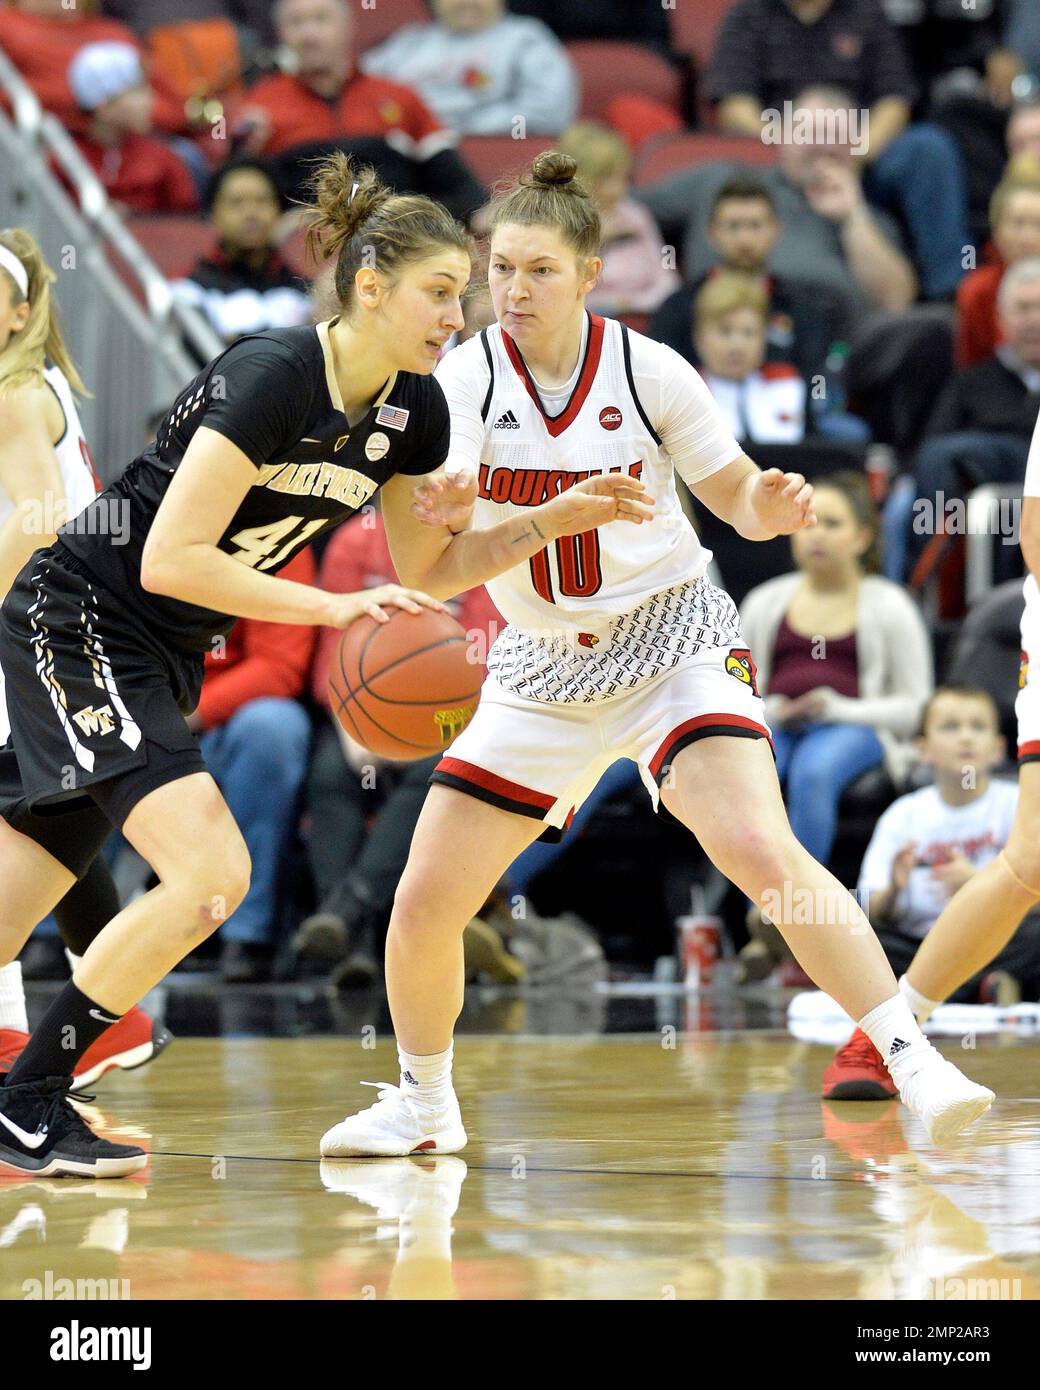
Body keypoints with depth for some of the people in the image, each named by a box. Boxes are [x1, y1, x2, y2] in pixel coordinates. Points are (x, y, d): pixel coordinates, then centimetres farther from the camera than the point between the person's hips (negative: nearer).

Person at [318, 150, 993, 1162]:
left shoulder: (646, 370, -11)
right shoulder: (467, 379, -8)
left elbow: (738, 499, 1)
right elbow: (424, 570, -13)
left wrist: (774, 506, -22)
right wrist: (441, 516, -35)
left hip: (673, 642, -3)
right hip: (542, 669, 3)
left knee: (760, 850, -27)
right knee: (422, 904, 0)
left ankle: (913, 1061, -24)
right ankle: (423, 1106, 26)